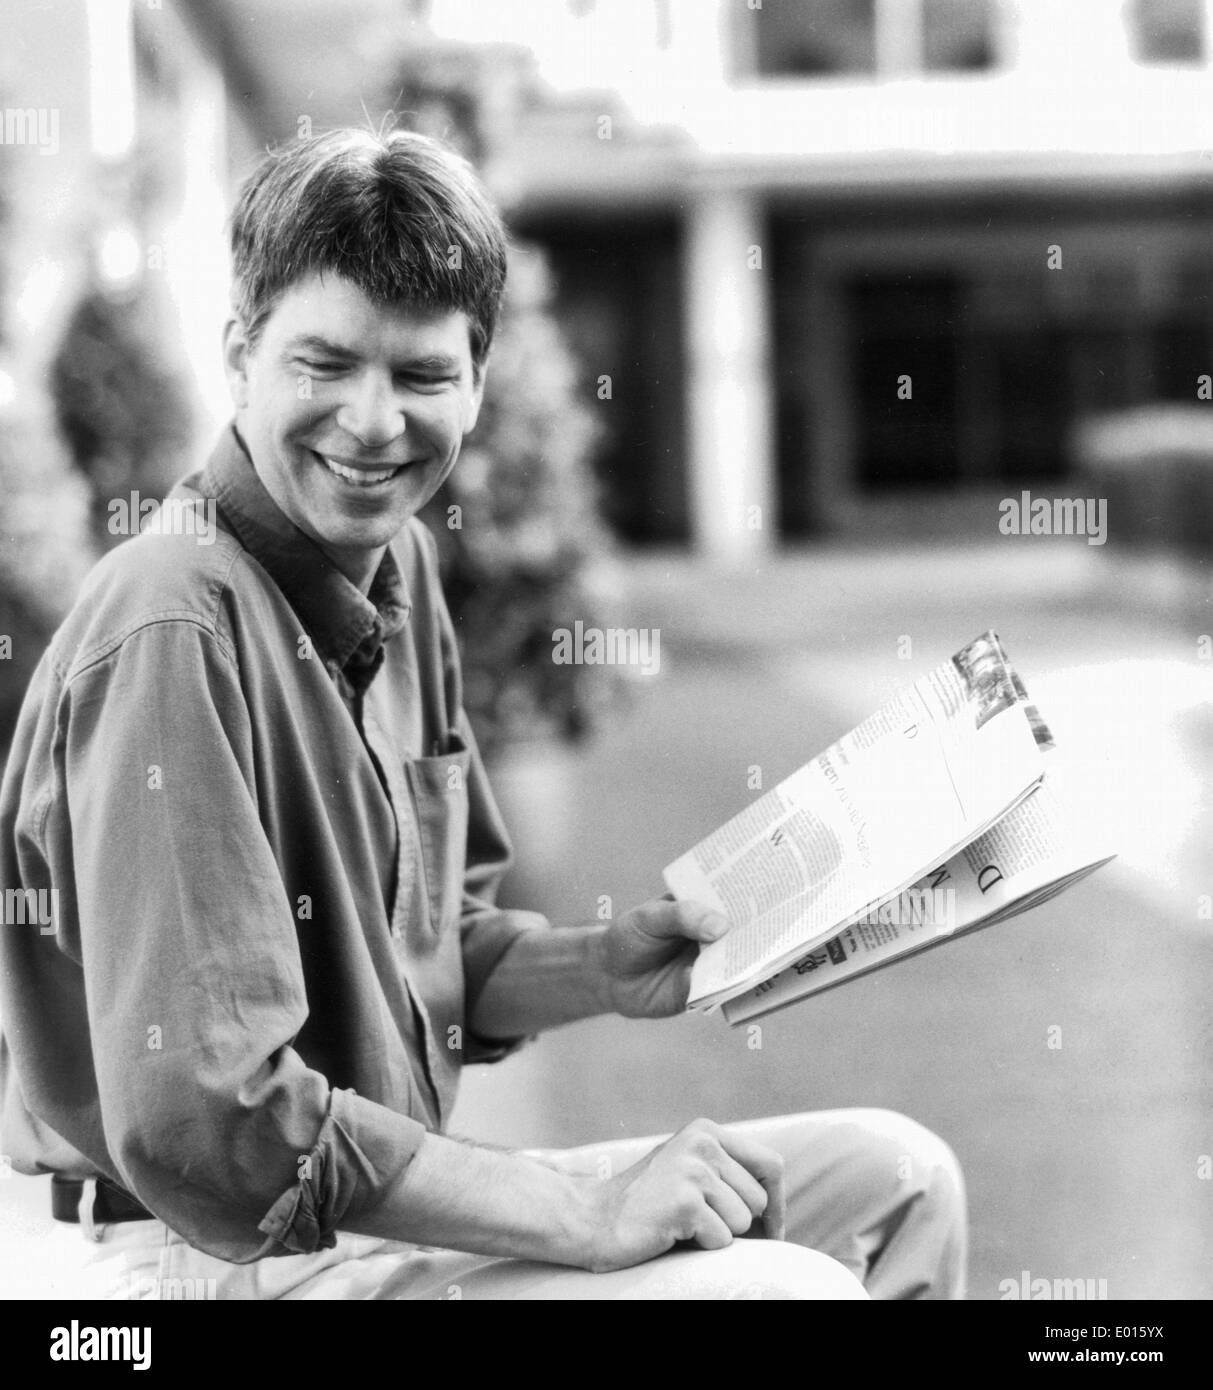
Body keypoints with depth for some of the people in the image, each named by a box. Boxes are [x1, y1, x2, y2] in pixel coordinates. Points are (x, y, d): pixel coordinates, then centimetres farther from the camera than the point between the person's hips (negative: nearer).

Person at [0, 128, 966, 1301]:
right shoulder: (175, 630, -22)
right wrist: (590, 1214, -22)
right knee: (789, 1284, -20)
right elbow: (202, 1114, -28)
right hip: (224, 1257, -9)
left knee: (897, 1181, 7)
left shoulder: (396, 563, 7)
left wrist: (605, 969, -3)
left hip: (387, 1202, 9)